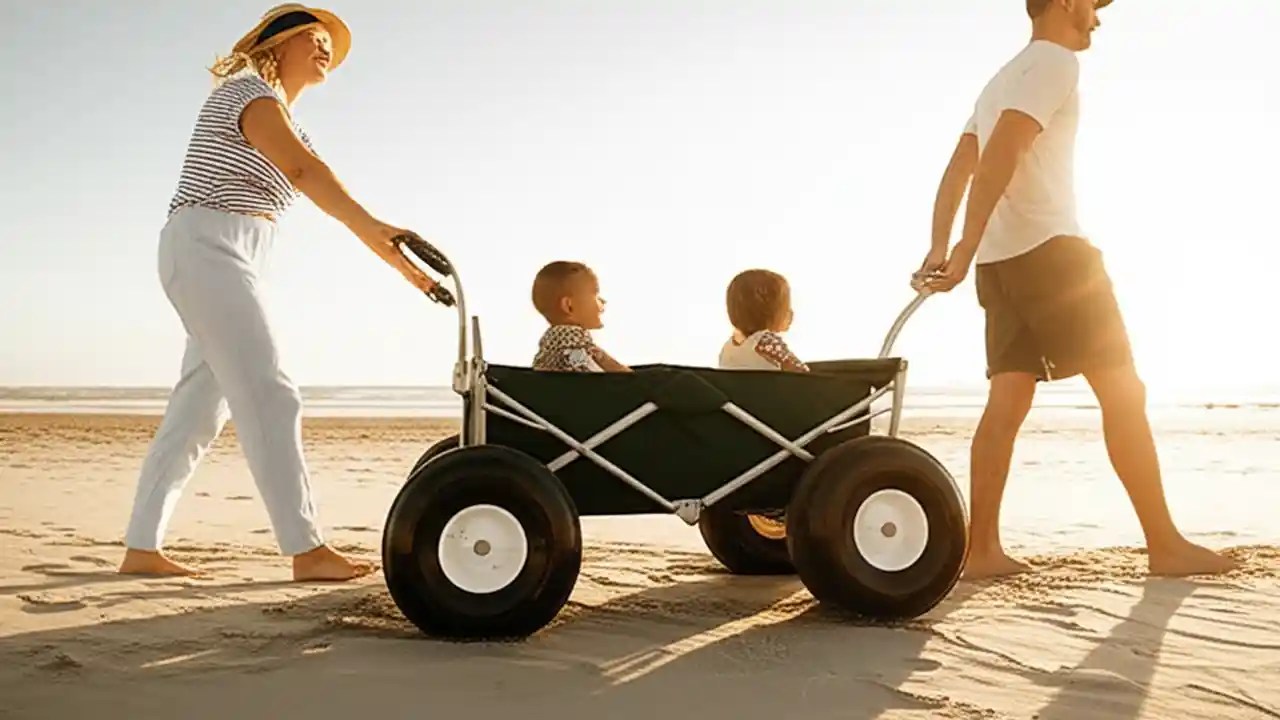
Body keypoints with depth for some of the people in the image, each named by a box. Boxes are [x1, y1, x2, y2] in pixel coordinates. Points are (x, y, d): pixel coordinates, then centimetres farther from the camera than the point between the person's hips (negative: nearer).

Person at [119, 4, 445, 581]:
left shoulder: (286, 121, 24)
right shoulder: (250, 90, -5)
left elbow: (340, 208, 19)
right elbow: (303, 170, -23)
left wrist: (398, 259, 12)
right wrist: (374, 226, -35)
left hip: (230, 262, 10)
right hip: (205, 247, -10)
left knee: (198, 409, 7)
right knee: (269, 396, -14)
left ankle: (142, 548, 11)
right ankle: (306, 549, -14)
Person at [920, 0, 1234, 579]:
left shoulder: (1006, 77, 25)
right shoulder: (1056, 62, -5)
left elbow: (957, 170, 19)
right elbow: (1001, 154, -18)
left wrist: (939, 249, 11)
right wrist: (967, 248, -23)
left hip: (1001, 261, 9)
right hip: (1049, 249, -9)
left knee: (1007, 402, 4)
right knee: (1123, 391, -3)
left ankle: (981, 549, 1)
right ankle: (1165, 546, 1)